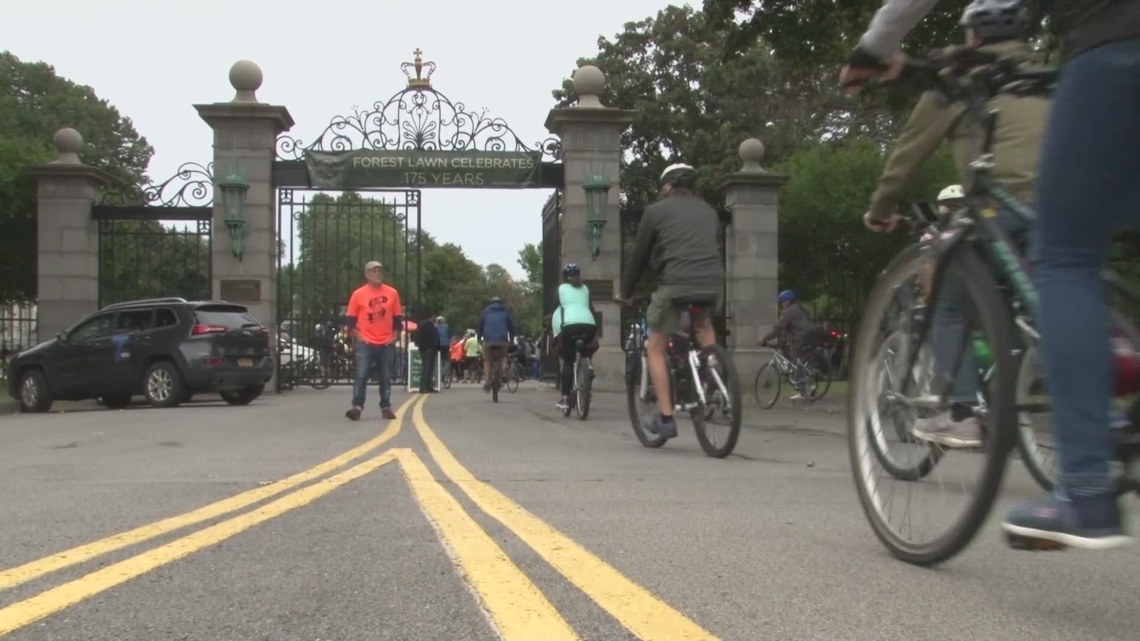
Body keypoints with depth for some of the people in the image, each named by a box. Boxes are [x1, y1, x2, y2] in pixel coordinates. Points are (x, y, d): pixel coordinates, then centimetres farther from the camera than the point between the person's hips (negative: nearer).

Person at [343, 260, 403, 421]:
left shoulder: (392, 293, 5)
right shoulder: (358, 294, -1)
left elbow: (397, 317, 11)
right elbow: (350, 319, 3)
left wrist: (395, 336, 3)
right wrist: (358, 336, -5)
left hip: (386, 343, 2)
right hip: (365, 343, -2)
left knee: (386, 377, 6)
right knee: (361, 375, -10)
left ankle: (386, 407, 14)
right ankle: (357, 406, -10)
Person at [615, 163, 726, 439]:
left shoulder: (656, 210, 9)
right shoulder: (709, 210, 22)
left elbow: (639, 255, 11)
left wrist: (625, 292, 23)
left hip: (676, 284, -4)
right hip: (714, 284, 5)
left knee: (655, 348, 11)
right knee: (703, 323, 36)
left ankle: (665, 418, 4)